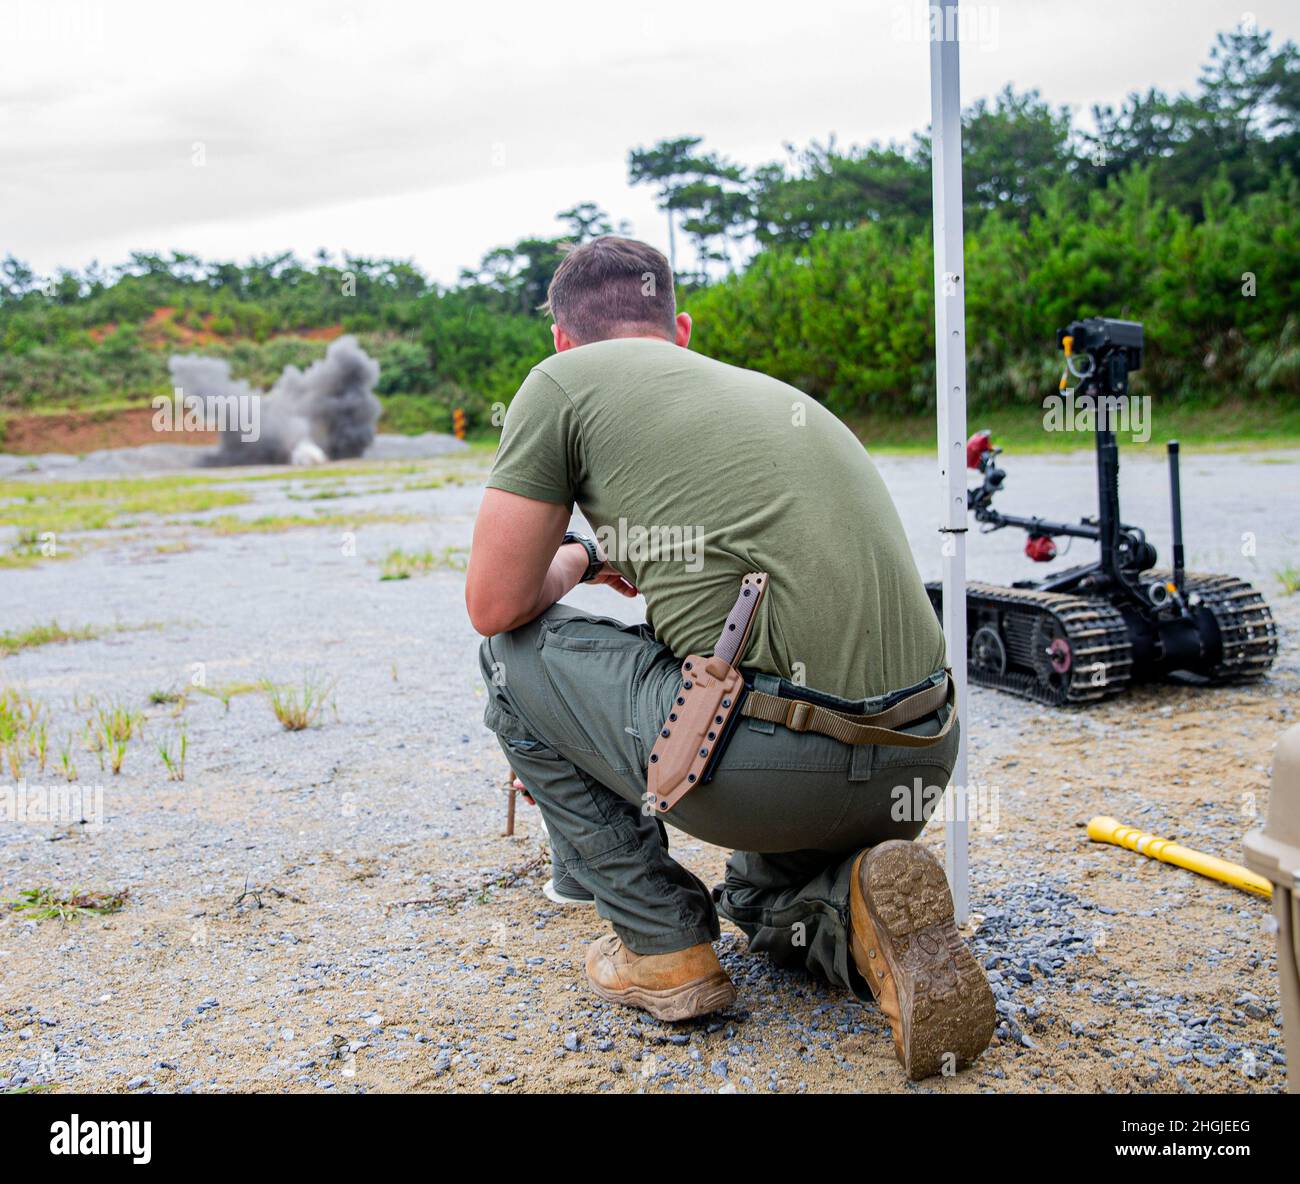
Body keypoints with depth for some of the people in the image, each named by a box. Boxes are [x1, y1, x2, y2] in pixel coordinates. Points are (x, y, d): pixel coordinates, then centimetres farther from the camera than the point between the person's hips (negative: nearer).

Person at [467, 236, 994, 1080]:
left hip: (767, 769, -7)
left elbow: (497, 605, 6)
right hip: (921, 762, 8)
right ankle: (858, 917, 4)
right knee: (762, 895, 39)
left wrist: (579, 559, 27)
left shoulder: (564, 380, 7)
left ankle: (664, 948, 14)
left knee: (513, 652, 17)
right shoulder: (781, 392, 26)